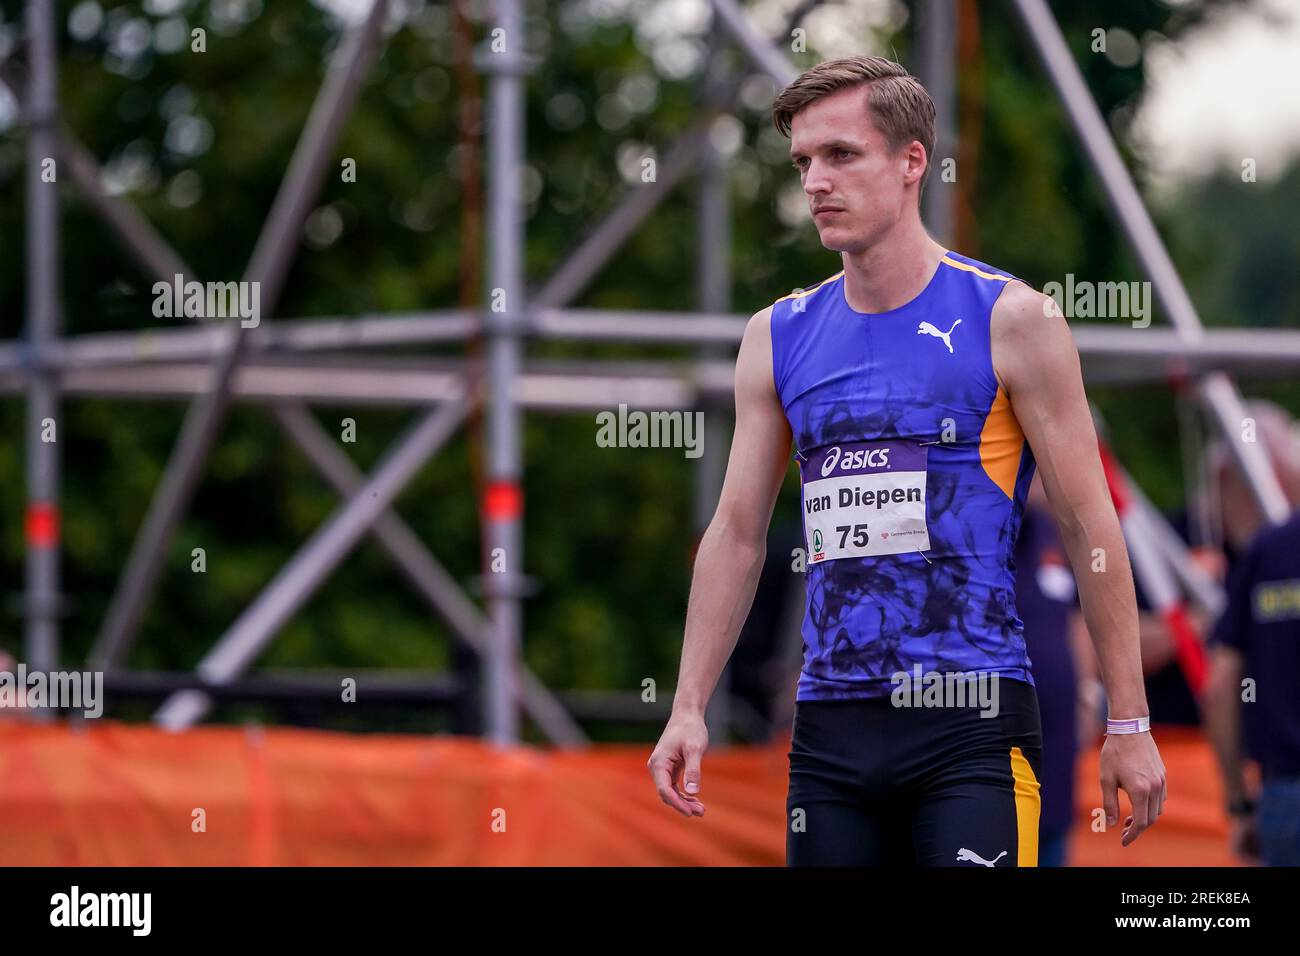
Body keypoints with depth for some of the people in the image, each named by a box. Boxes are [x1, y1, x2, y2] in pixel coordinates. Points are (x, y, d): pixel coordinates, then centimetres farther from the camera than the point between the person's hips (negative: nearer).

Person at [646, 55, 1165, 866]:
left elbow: (1089, 524, -1)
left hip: (972, 716, -5)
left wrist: (1129, 724, -4)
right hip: (832, 725, 5)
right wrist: (690, 707, 8)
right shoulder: (779, 337, 11)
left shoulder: (1010, 320, -3)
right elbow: (738, 532, 15)